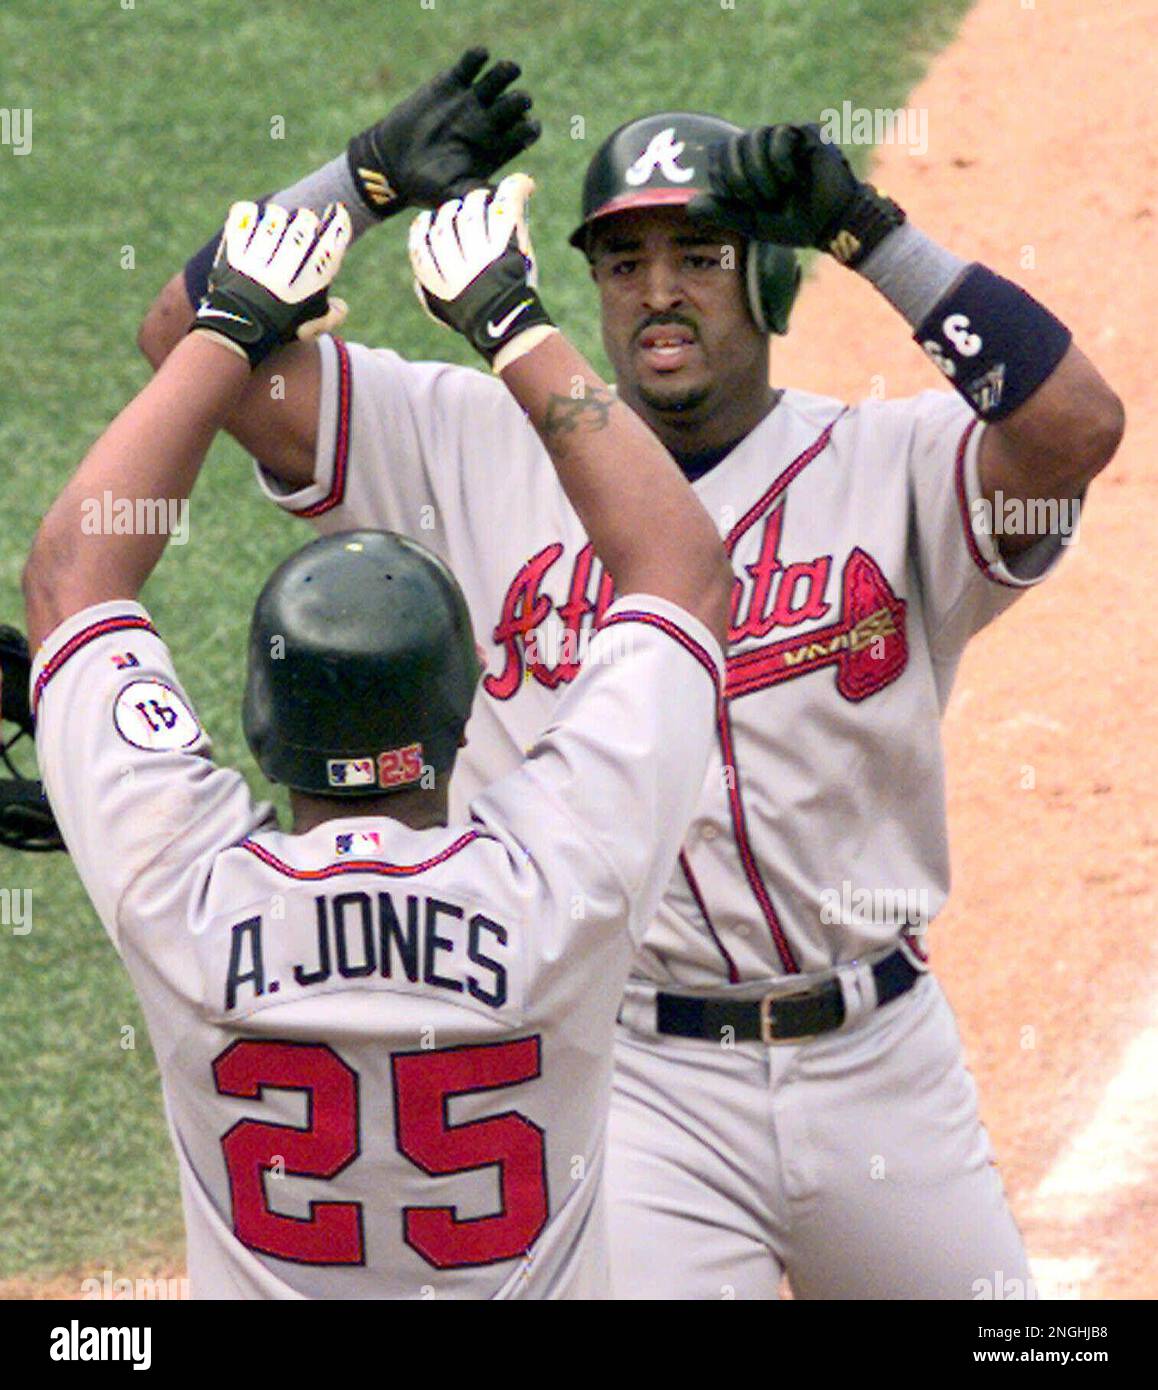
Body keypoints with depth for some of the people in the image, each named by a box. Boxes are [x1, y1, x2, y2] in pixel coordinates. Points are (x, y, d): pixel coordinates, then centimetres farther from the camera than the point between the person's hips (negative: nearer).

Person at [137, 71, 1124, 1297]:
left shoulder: (889, 465, -1)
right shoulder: (475, 451, 2)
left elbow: (1079, 426, -21)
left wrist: (871, 234, -21)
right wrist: (363, 180, -12)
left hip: (882, 1060, 2)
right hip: (626, 1082, -2)